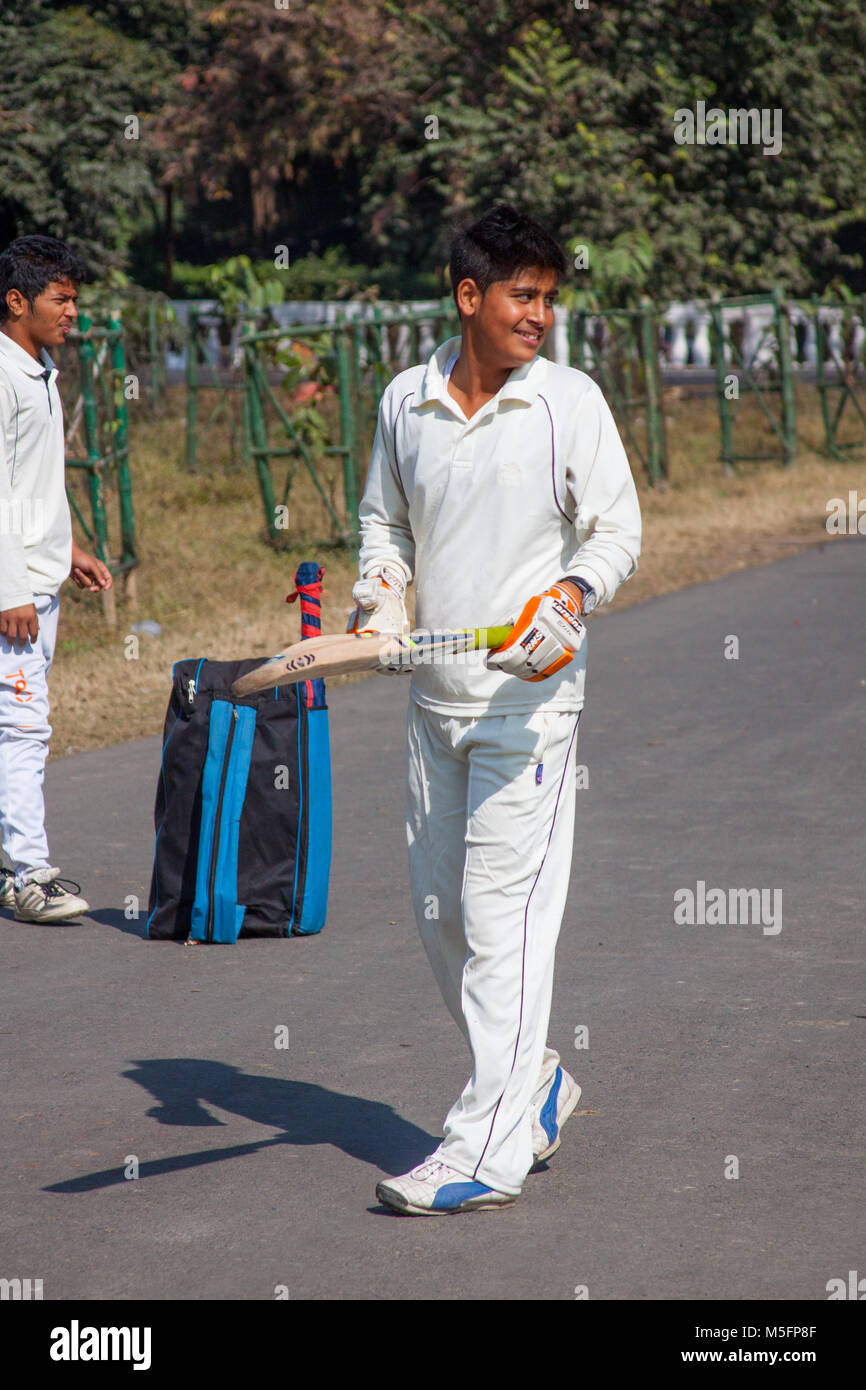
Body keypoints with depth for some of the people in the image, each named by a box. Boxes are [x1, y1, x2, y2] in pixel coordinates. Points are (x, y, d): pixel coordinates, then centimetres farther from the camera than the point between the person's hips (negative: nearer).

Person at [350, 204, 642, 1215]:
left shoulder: (569, 400, -5)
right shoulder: (405, 400, 7)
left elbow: (618, 528, -4)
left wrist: (572, 595, -23)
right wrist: (379, 596, 0)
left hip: (529, 700, -5)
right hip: (433, 698, 5)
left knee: (501, 915, -8)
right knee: (437, 912, 12)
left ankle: (489, 1149, -4)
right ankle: (532, 1080, 31)